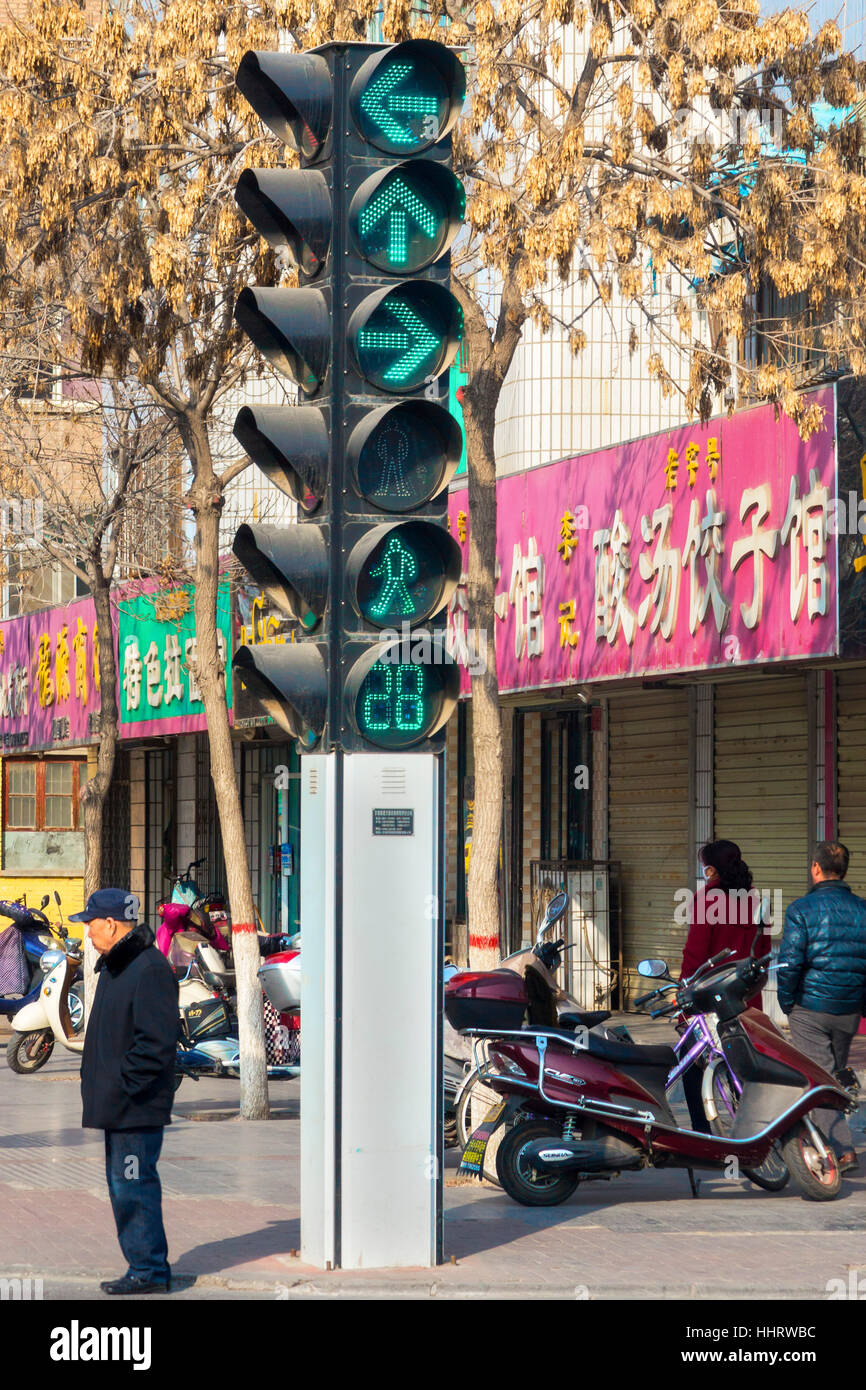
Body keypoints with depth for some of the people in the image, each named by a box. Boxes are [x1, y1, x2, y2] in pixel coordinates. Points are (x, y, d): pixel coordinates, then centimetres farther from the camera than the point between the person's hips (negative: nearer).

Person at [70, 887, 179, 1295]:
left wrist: (128, 1084, -18)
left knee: (132, 1185, -8)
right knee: (123, 1185, 14)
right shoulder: (115, 966, 17)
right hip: (118, 1105, 11)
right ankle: (145, 1266, 21)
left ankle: (149, 1271, -3)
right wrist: (102, 1086, 16)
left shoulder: (150, 969, -17)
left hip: (137, 1105, -11)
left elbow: (156, 1040, -22)